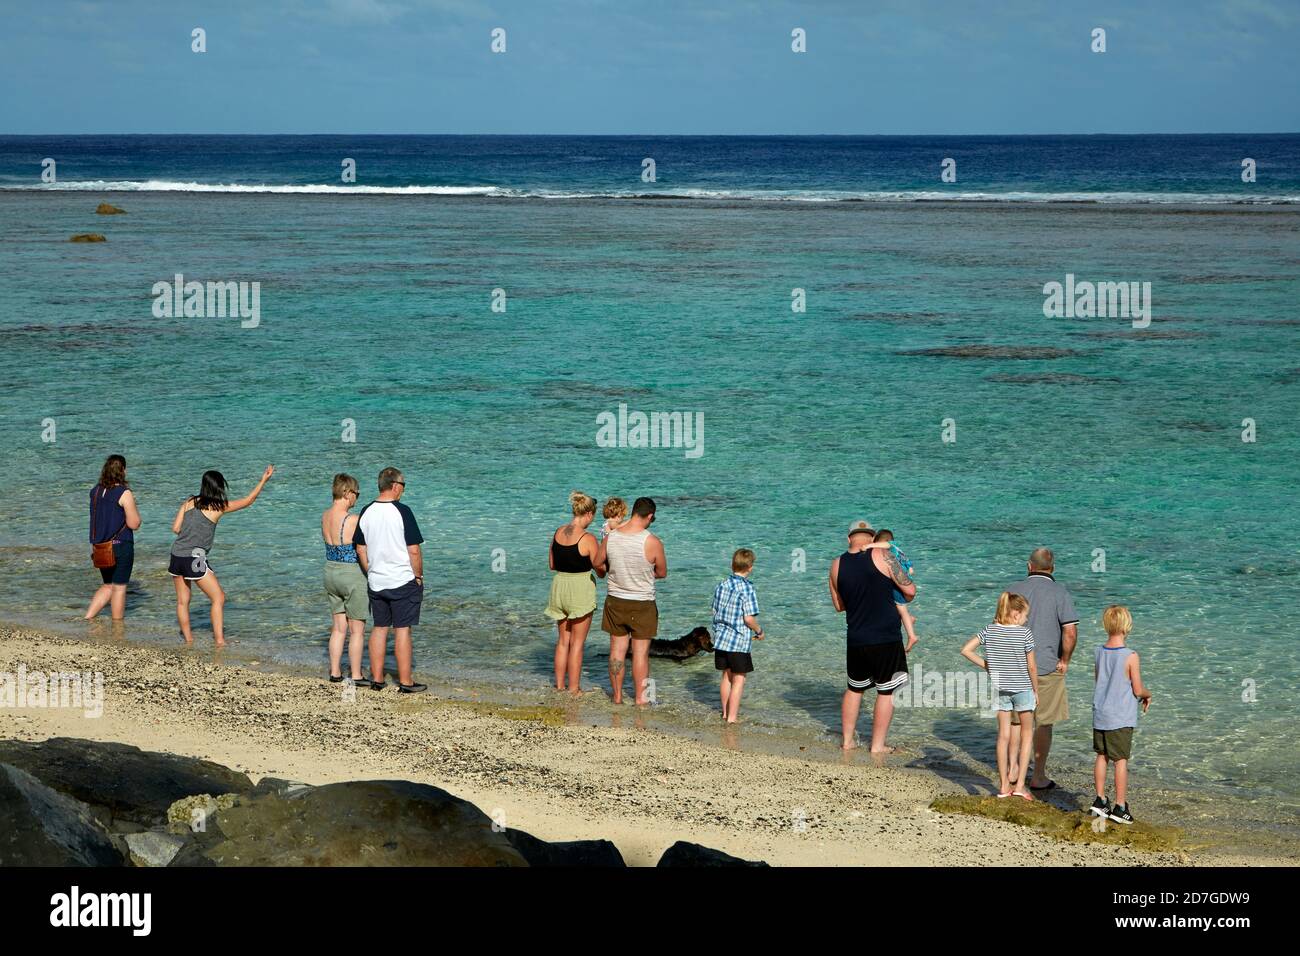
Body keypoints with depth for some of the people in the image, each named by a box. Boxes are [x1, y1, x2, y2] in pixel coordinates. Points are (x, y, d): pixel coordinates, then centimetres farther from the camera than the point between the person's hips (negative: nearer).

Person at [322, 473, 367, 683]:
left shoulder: (325, 516, 2)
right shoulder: (352, 520, -21)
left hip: (331, 572, 7)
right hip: (352, 575, -7)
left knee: (338, 627, 16)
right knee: (357, 629, 5)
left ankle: (335, 672, 20)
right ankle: (356, 676, 10)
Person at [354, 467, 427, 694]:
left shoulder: (366, 512, 3)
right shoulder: (402, 512, -14)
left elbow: (360, 549, 8)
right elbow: (414, 550, -14)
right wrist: (419, 576, -2)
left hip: (375, 582, 5)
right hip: (403, 581, -5)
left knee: (379, 628, 13)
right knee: (402, 630, -1)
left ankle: (377, 678, 17)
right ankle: (405, 682, 2)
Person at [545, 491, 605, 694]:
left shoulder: (558, 532, 1)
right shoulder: (588, 538, -16)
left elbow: (552, 565, 11)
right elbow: (601, 570, -9)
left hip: (559, 585, 6)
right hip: (581, 589, -6)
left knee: (563, 640, 18)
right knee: (577, 643, 4)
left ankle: (559, 685, 23)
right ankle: (574, 689, 9)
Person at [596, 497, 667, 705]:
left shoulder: (610, 538, -8)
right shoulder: (652, 543, -19)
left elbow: (597, 563, 8)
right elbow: (662, 573, -5)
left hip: (615, 600, 4)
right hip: (642, 604, -3)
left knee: (617, 649, 13)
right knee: (641, 652, 6)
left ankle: (617, 697, 21)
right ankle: (640, 699, 12)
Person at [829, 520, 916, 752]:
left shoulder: (837, 565, 3)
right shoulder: (882, 556, -9)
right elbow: (910, 590, -8)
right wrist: (905, 596, 14)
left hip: (856, 639, 4)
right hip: (887, 639, -4)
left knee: (854, 689, 21)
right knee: (885, 692, 7)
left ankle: (847, 740, 25)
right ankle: (878, 745, 10)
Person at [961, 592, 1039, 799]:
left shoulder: (990, 631, -2)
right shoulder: (1025, 634, -12)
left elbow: (966, 650, -6)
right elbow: (1032, 667, -8)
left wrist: (985, 664, 5)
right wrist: (1036, 690, 6)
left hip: (999, 688, 3)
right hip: (1022, 688, -3)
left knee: (1003, 735, 11)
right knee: (1026, 735, 11)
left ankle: (1004, 785, 13)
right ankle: (1019, 784, 5)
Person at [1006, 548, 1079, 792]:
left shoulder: (1014, 590, 0)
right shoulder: (1059, 593, -9)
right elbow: (1070, 632, -17)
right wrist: (1064, 661, -3)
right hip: (1047, 668, -3)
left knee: (1016, 721, 16)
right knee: (1044, 724, 8)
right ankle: (1039, 777, 12)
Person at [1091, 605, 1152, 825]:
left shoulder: (1100, 651, 2)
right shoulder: (1130, 656, -16)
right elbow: (1138, 690, -13)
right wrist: (1148, 694, 12)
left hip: (1100, 715, 5)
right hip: (1121, 718, -5)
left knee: (1102, 756, 15)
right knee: (1121, 760, 1)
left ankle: (1100, 800, 19)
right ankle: (1120, 807, 5)